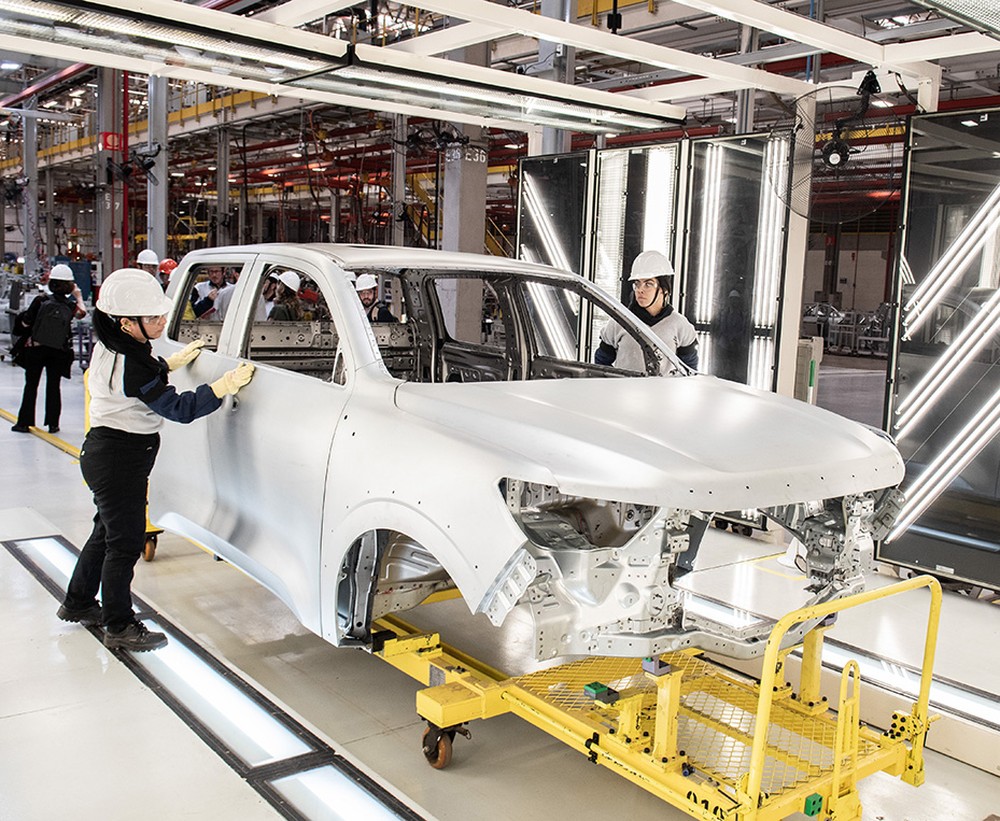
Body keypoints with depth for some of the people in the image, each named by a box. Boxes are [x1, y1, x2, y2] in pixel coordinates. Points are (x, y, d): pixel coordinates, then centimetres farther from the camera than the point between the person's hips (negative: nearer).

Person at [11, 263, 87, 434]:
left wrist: (28, 338, 12)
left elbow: (25, 323, -8)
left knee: (31, 385, 10)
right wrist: (78, 295, 26)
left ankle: (24, 422, 14)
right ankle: (53, 423, 11)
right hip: (58, 352, 0)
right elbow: (82, 313, 15)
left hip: (35, 348, 0)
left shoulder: (41, 300, -9)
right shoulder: (71, 305, -7)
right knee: (53, 386, 10)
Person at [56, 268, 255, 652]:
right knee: (125, 543, 1)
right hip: (119, 459, -10)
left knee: (107, 532, 23)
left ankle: (78, 603, 39)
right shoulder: (130, 364, -26)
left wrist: (174, 361, 24)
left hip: (104, 451, 10)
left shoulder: (109, 347, 3)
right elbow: (178, 408, -24)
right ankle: (120, 628, 13)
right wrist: (225, 385, -25)